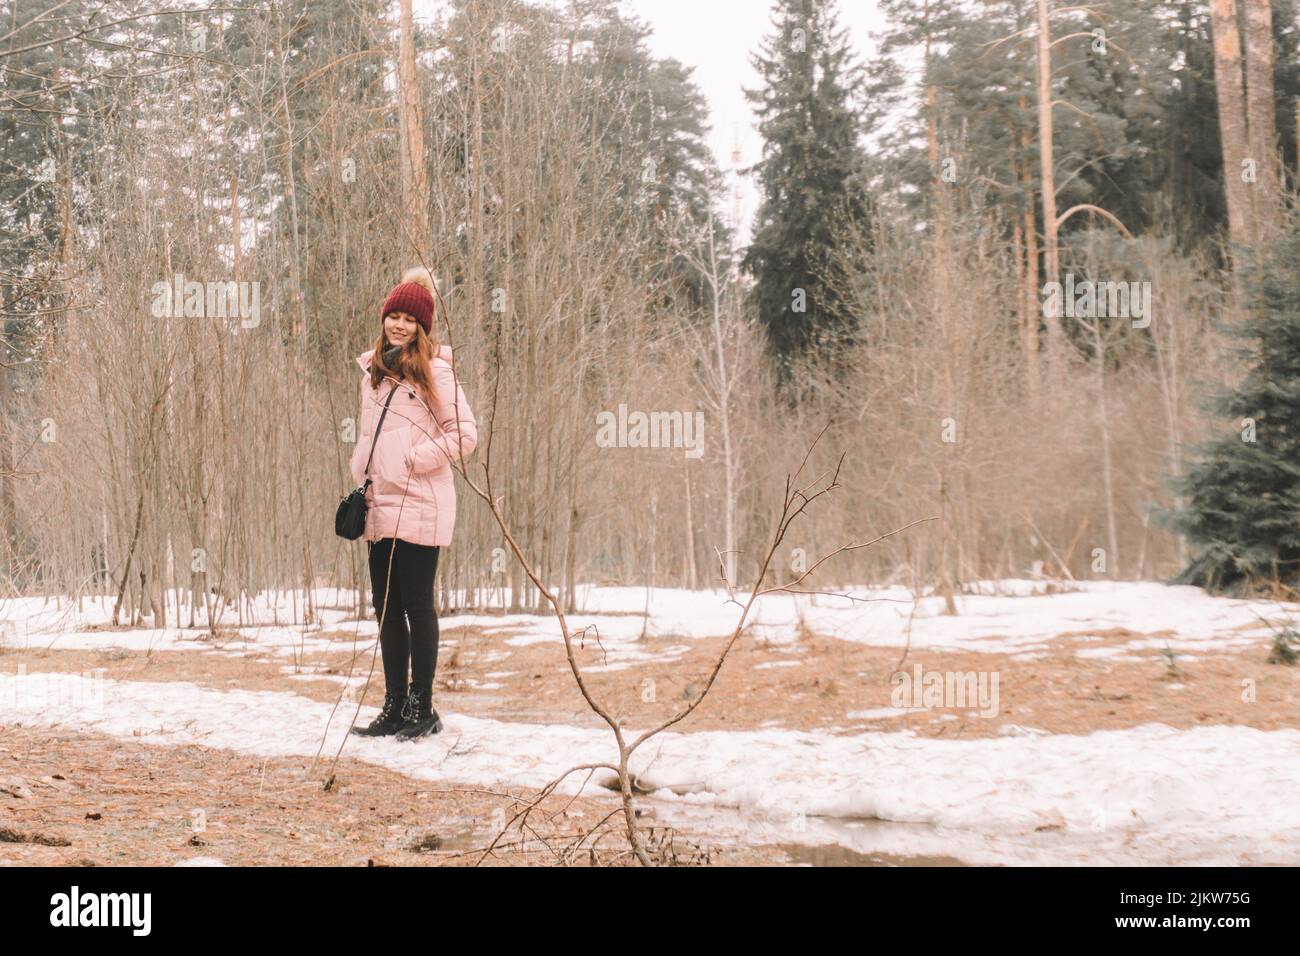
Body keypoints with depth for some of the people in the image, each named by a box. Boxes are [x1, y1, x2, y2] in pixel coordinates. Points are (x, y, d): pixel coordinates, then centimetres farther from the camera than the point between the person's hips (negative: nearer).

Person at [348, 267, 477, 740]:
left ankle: (421, 707, 5)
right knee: (386, 607, 9)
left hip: (419, 504, -7)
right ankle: (394, 706, 17)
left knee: (416, 604, -2)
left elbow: (466, 434, -10)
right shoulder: (372, 369, 16)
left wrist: (412, 461, -11)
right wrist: (360, 483, 17)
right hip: (379, 506, 7)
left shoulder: (433, 371, -6)